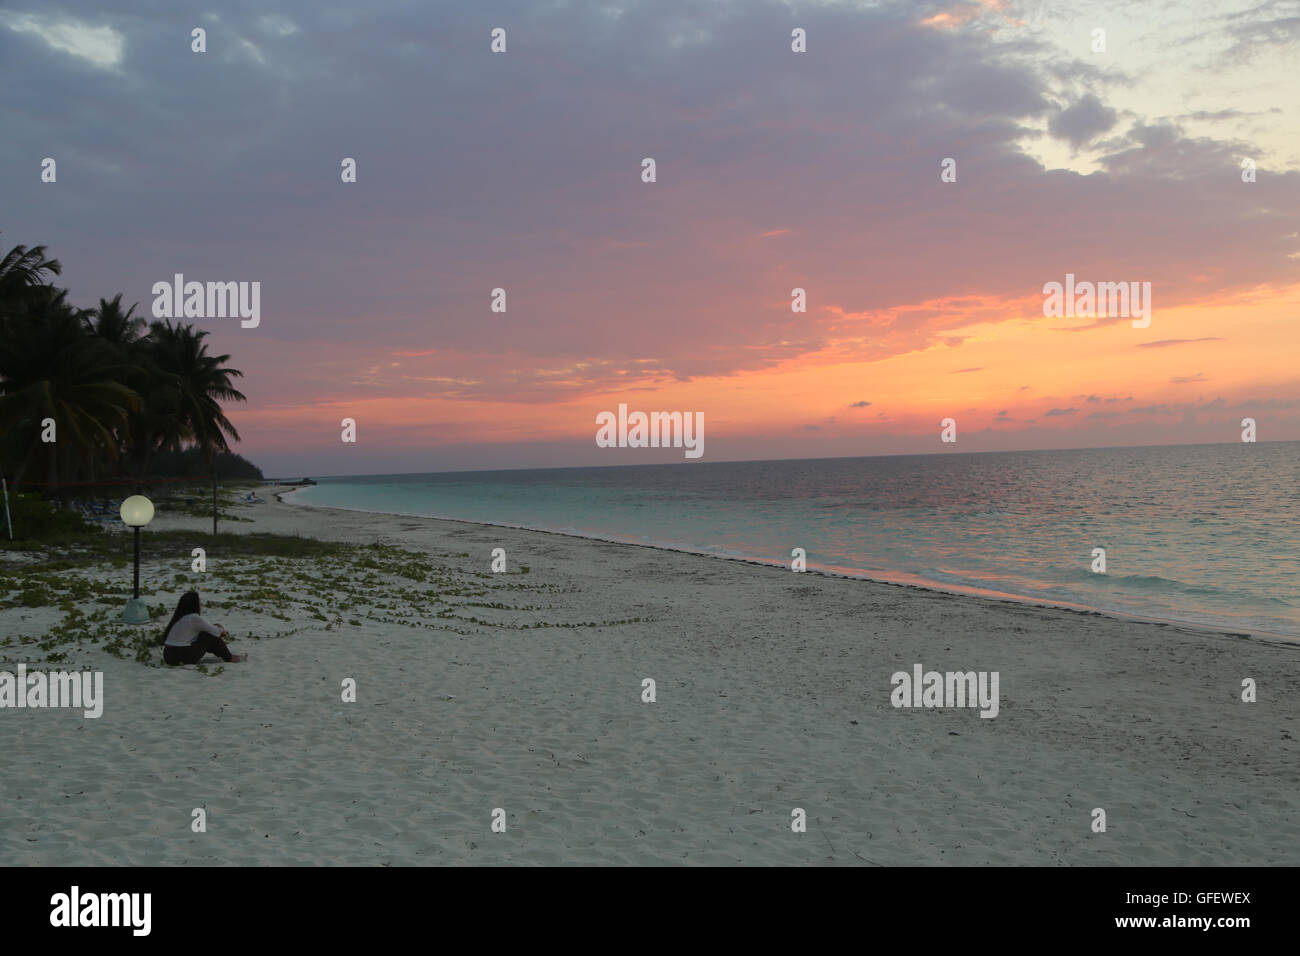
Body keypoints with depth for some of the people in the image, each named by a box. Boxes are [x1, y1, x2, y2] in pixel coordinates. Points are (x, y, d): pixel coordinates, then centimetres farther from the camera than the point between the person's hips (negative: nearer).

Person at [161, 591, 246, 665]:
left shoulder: (179, 617, 14)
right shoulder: (193, 618, -12)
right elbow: (215, 631, -4)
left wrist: (218, 628, 17)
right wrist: (222, 630, 18)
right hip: (183, 659, -9)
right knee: (211, 635, 3)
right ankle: (229, 658, 14)